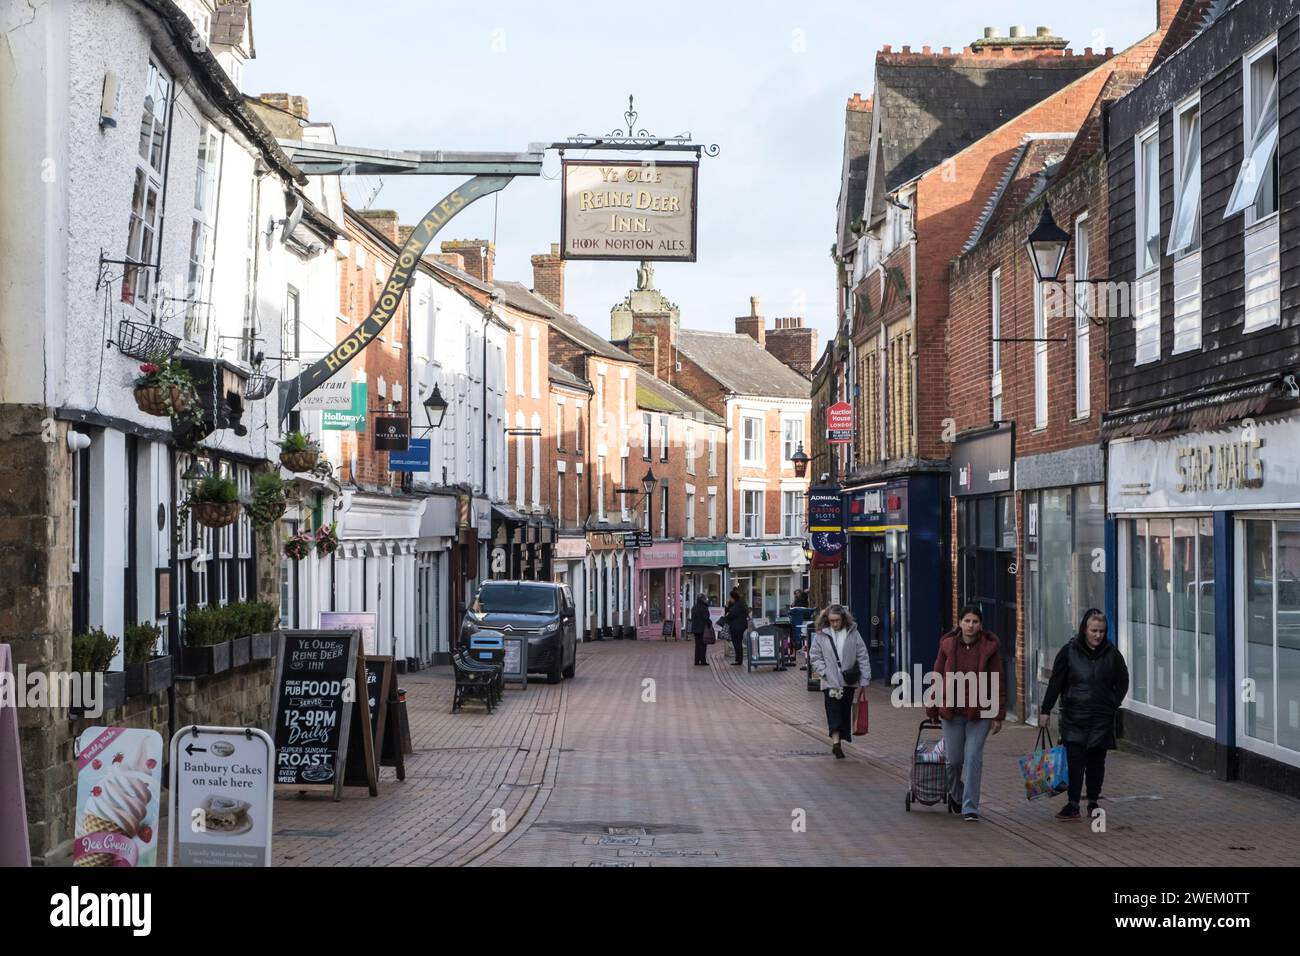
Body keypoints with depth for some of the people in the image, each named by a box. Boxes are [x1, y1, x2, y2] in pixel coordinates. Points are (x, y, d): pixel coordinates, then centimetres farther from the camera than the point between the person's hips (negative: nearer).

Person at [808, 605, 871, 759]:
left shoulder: (853, 634, 0)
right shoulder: (821, 635, -1)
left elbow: (862, 656, 2)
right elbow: (814, 656, 5)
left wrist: (864, 678, -3)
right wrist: (824, 672, -7)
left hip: (848, 682, 2)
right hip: (830, 682, -2)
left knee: (845, 711, 9)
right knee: (833, 711, -13)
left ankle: (841, 739, 19)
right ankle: (836, 742, -22)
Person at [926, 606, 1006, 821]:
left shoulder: (990, 647, -4)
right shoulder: (948, 645, -1)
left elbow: (998, 682, -2)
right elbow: (938, 679, 6)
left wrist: (998, 715, -5)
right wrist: (932, 710, 7)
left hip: (980, 712, -1)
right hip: (952, 710, 2)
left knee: (973, 757, -6)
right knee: (954, 759, 7)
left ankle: (970, 807, 0)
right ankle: (955, 795, 35)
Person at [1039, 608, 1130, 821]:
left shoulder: (1112, 654, 3)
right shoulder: (1069, 652, -2)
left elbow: (1122, 682, 15)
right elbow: (1055, 682, 1)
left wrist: (1113, 704, 5)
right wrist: (1046, 710, -1)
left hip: (1102, 719, 2)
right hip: (1074, 717, -2)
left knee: (1096, 761, 7)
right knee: (1075, 760, -7)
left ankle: (1093, 804, 17)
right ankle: (1072, 805, -5)